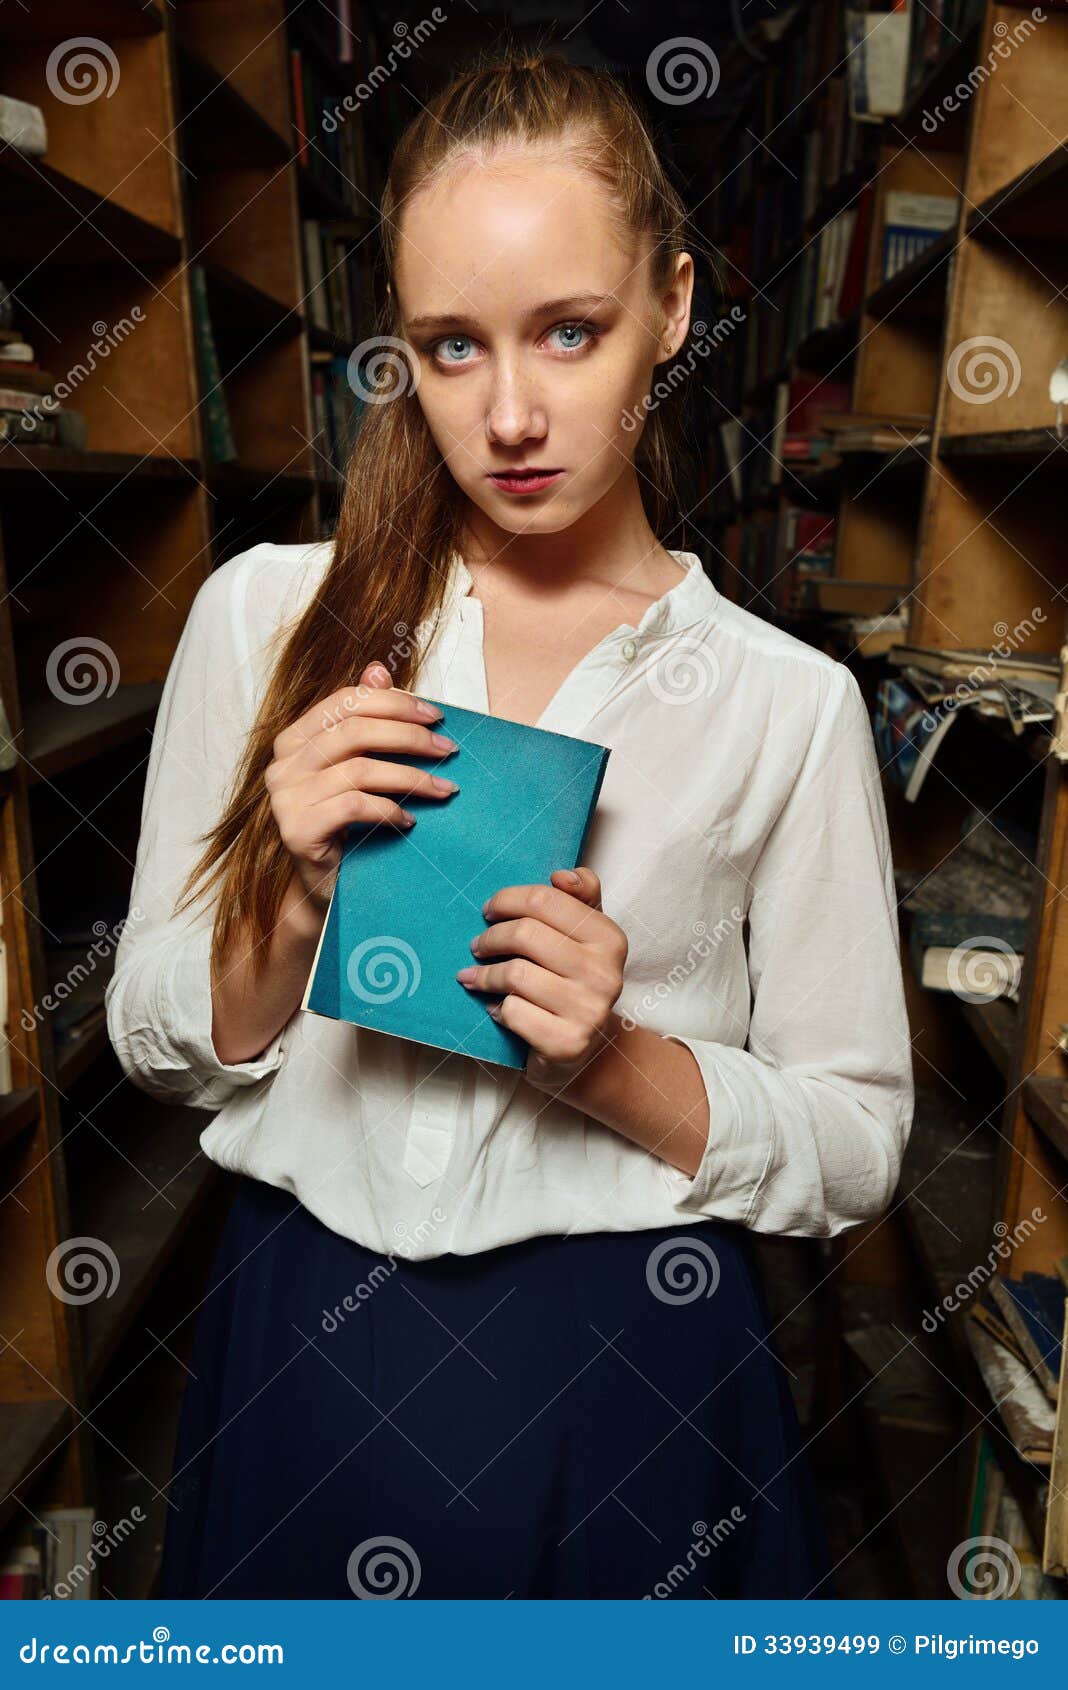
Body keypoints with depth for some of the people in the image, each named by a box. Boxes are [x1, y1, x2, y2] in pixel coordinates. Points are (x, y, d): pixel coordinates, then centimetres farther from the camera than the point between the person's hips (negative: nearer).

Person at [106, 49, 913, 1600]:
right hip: (300, 1359, 2)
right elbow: (158, 1045, 2)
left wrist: (614, 1063, -19)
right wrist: (289, 895, -18)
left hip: (632, 1386, -1)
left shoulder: (789, 703, -8)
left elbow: (856, 1148, -2)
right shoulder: (265, 616, -3)